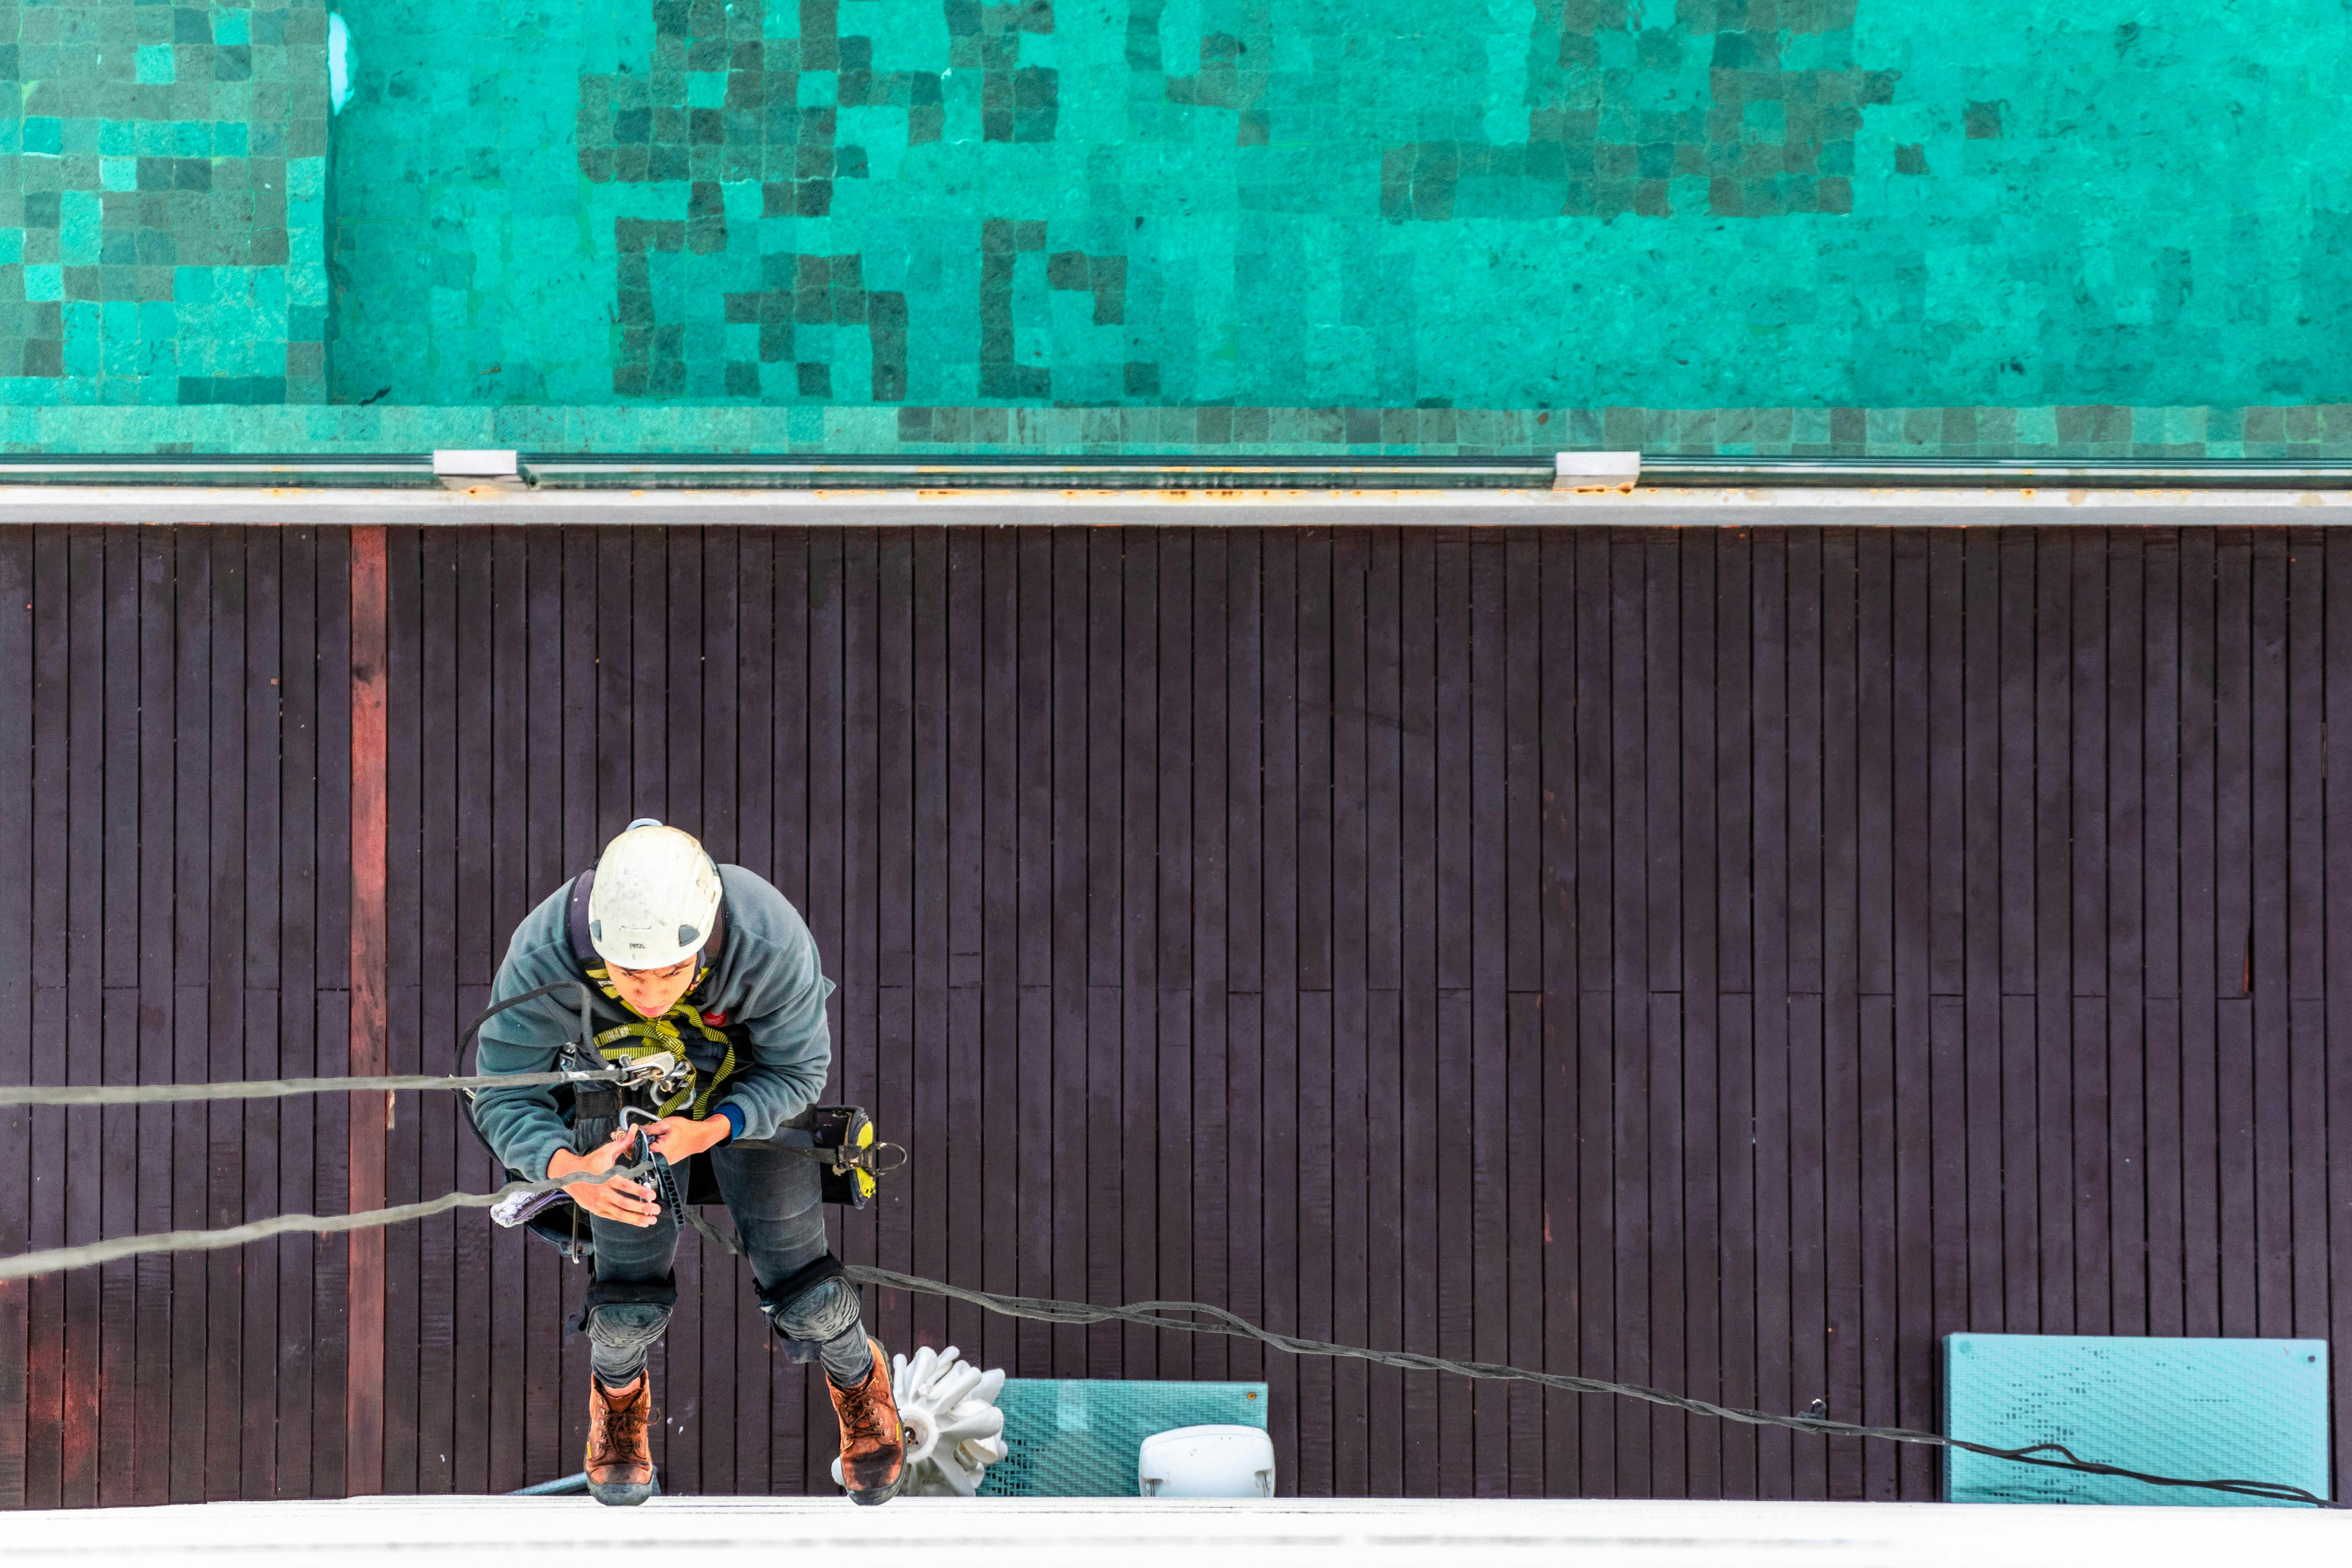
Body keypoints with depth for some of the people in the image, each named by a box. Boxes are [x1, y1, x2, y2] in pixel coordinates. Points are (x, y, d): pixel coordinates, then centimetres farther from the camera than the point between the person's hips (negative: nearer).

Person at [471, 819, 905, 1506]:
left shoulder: (772, 943, -40)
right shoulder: (544, 955, -39)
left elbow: (796, 1071, -21)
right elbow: (504, 1096, -27)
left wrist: (709, 1132, -38)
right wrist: (567, 1169, -48)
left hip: (748, 1097, 0)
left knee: (803, 1293, -1)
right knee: (630, 1310, -5)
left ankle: (858, 1378, 35)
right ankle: (617, 1391, 33)